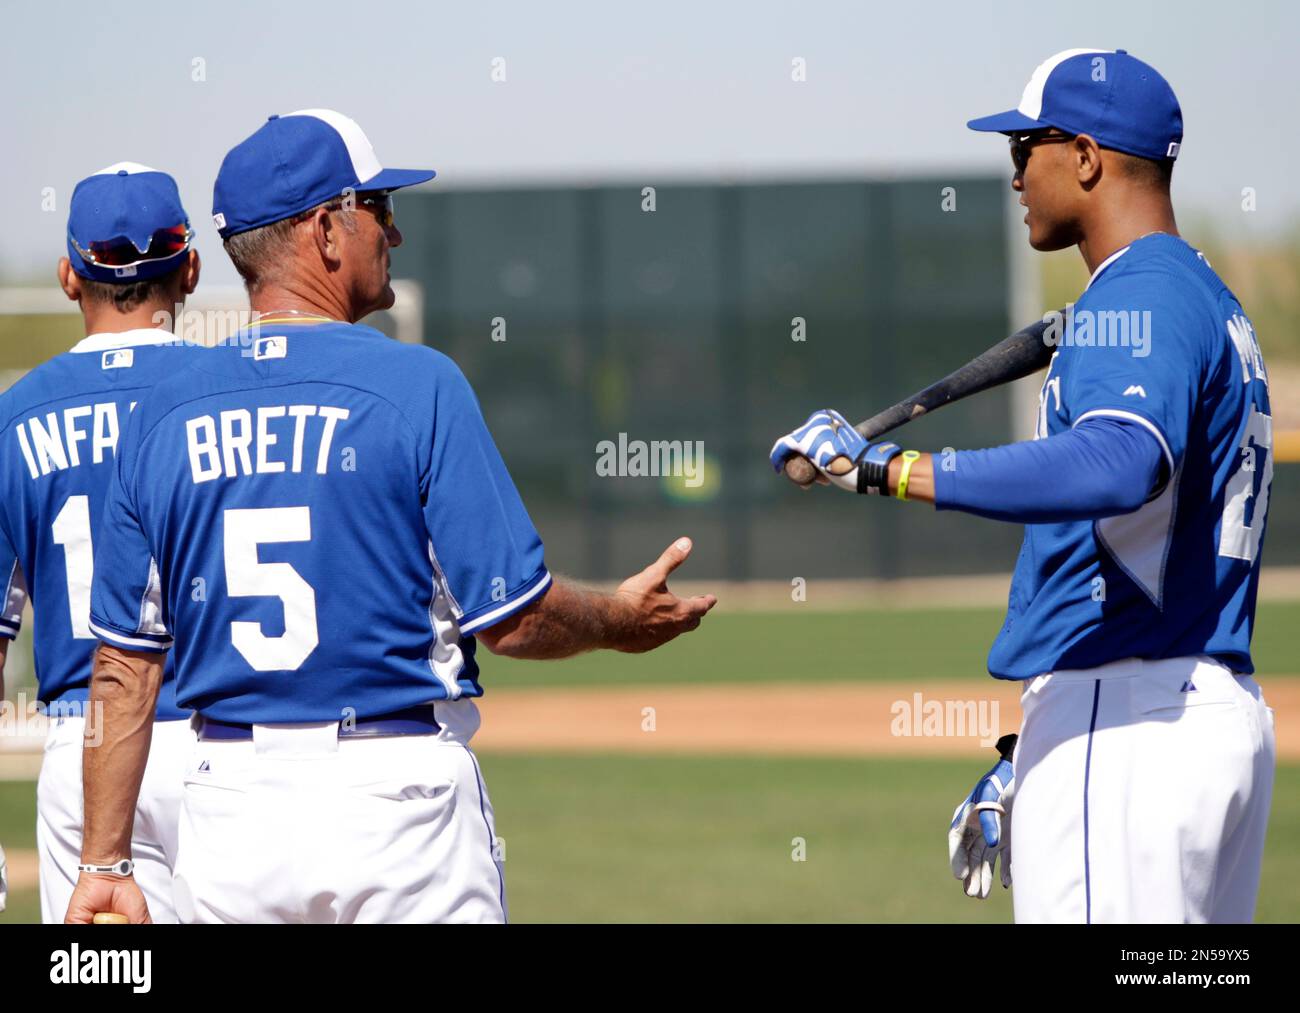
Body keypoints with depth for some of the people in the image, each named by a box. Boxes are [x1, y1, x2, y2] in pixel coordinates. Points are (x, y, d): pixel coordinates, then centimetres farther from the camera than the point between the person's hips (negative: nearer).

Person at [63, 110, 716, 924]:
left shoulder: (164, 417, 5)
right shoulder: (417, 386, -8)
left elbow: (125, 668, 5)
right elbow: (513, 618, -9)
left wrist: (105, 862, 7)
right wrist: (618, 621, 12)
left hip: (229, 802, 4)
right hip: (398, 797, -4)